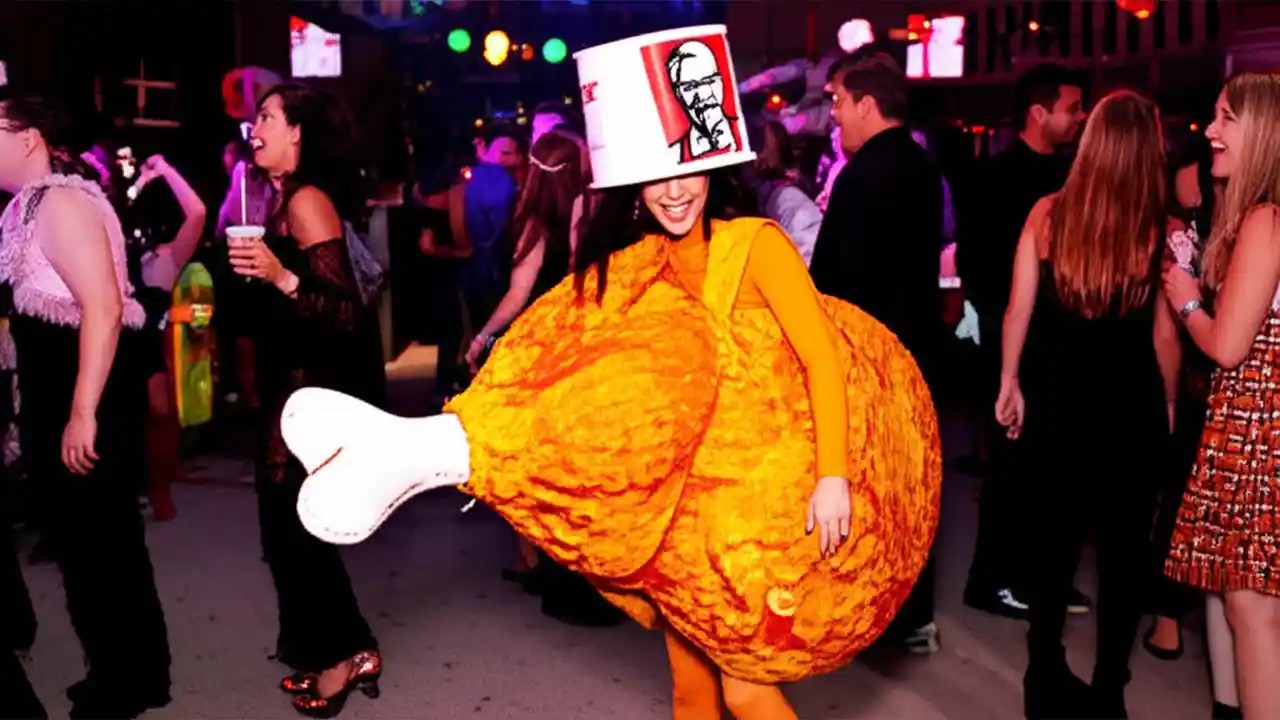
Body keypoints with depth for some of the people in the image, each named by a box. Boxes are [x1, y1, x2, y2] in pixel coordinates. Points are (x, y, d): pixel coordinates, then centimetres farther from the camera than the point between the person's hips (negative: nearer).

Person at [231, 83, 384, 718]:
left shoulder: (307, 201, -17)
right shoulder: (286, 198, 11)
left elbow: (347, 312, -25)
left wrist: (280, 277, -37)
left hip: (316, 386, -10)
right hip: (297, 380, 10)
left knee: (292, 524, -3)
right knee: (288, 521, 14)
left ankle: (345, 653, 11)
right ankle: (323, 652, 25)